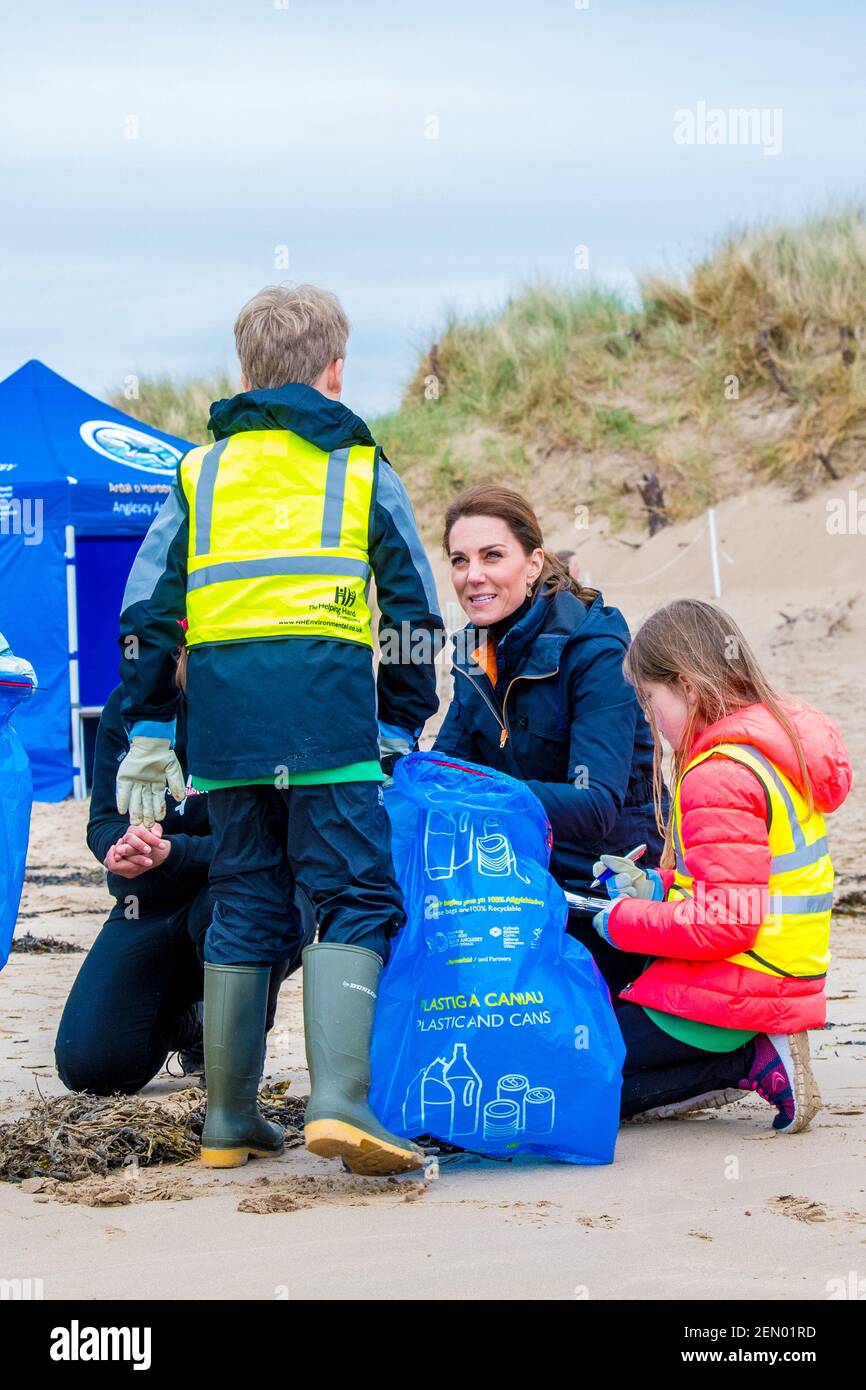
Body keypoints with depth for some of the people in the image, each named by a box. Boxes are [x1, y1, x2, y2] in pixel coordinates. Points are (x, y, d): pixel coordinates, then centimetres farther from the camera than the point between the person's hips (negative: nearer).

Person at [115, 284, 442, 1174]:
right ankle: (339, 1102, -22)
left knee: (244, 904, 12)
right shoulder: (360, 468, 14)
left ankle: (228, 1122, 15)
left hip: (220, 710, 3)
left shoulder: (200, 472, 20)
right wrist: (401, 728, 19)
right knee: (354, 899, -4)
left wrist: (147, 730, 17)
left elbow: (146, 607, 14)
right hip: (324, 697, -3)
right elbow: (413, 607, 13)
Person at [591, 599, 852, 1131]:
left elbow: (725, 923, -25)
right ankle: (757, 1050, 5)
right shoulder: (779, 739, 11)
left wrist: (624, 923, -12)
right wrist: (661, 888, 12)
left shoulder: (719, 778, -21)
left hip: (728, 995, -10)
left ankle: (749, 1063, -10)